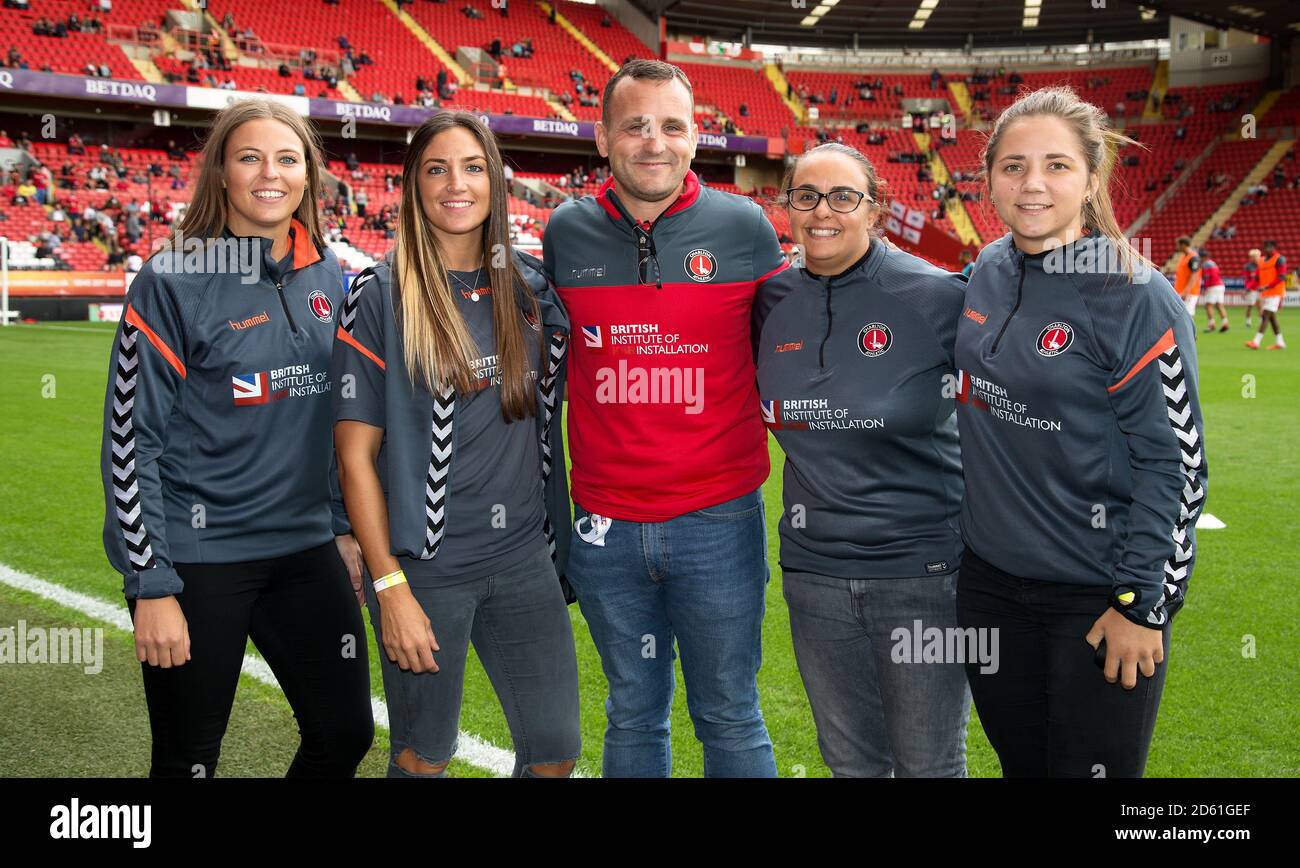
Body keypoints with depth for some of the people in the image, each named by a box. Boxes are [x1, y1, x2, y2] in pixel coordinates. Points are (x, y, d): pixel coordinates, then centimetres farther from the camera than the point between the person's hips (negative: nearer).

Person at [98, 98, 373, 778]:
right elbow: (130, 441, -10)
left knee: (346, 734, 10)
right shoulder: (173, 282, -10)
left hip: (306, 548, 5)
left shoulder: (328, 277, 6)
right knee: (188, 760, 8)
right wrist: (151, 586, -13)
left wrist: (345, 527, 13)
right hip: (199, 558, -5)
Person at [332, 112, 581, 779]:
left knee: (556, 750, 7)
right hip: (425, 565, -4)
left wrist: (556, 542, 9)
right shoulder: (380, 295, -7)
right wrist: (389, 586, -12)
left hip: (524, 558, 4)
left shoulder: (530, 288, 6)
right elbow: (355, 453, -8)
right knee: (424, 756, 9)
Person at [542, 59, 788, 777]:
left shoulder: (743, 226, -4)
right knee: (633, 717, 17)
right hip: (605, 525, 2)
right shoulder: (565, 233, 2)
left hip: (718, 521, -2)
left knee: (730, 721, 11)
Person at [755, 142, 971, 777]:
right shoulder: (773, 301, 1)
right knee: (850, 761, 18)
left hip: (923, 565, -4)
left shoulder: (934, 296, -12)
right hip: (814, 569, 4)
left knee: (929, 765, 10)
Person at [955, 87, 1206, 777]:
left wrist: (1140, 602, -16)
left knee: (1092, 769, 7)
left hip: (1098, 596, -6)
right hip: (991, 578, 6)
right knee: (1021, 764, 19)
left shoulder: (1136, 297, -15)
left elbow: (1174, 461, -14)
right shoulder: (989, 270, 3)